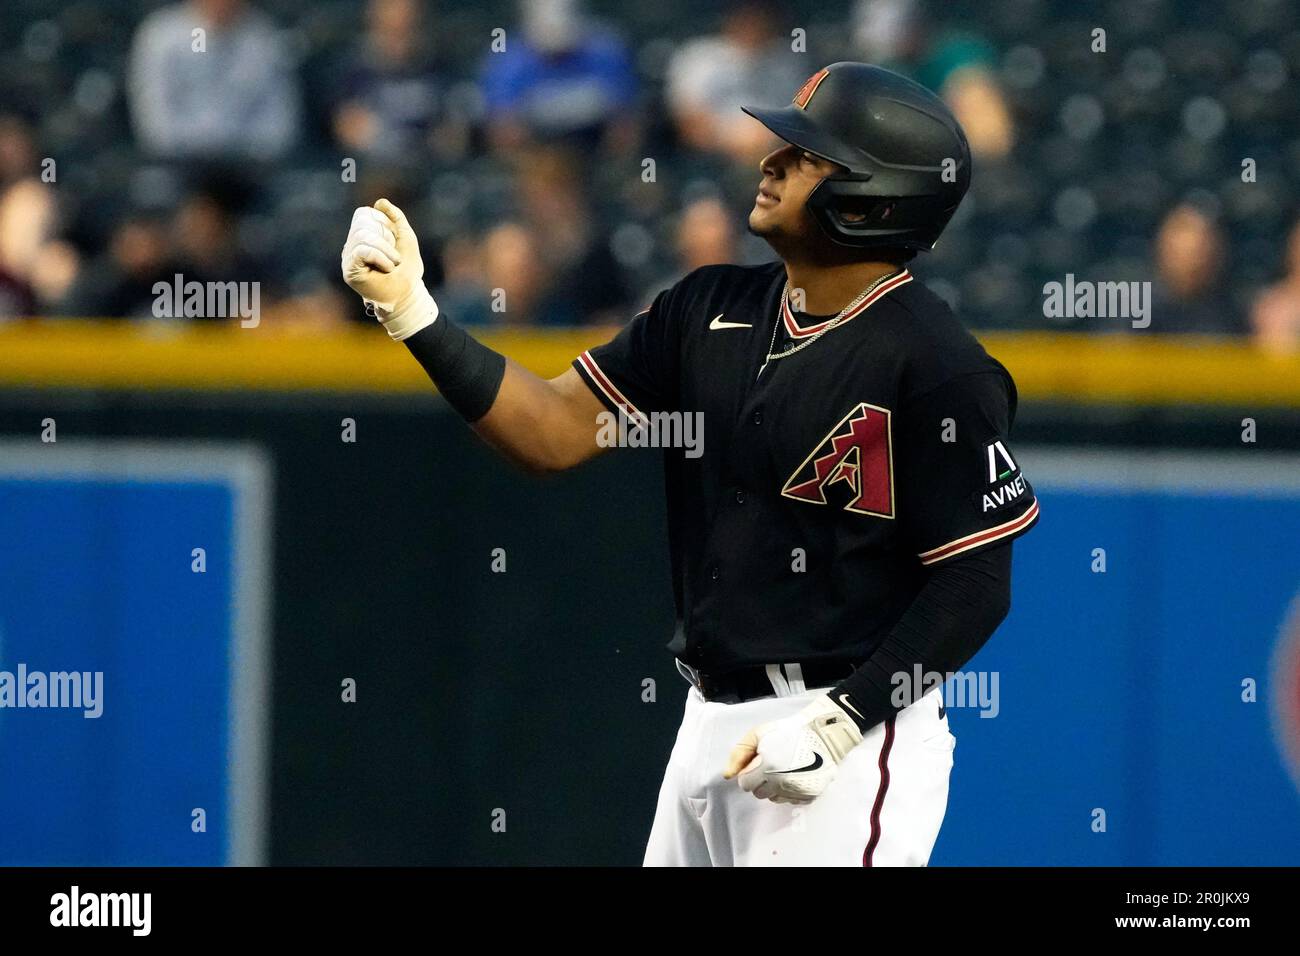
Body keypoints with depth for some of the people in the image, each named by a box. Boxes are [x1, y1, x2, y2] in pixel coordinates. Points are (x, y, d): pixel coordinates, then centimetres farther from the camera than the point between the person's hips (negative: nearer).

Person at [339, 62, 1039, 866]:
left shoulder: (936, 366, -13)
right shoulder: (713, 311, 8)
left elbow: (977, 583, -13)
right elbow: (556, 432, 7)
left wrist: (841, 723, -20)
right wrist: (415, 313, -3)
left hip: (852, 733, -7)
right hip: (711, 723, 8)